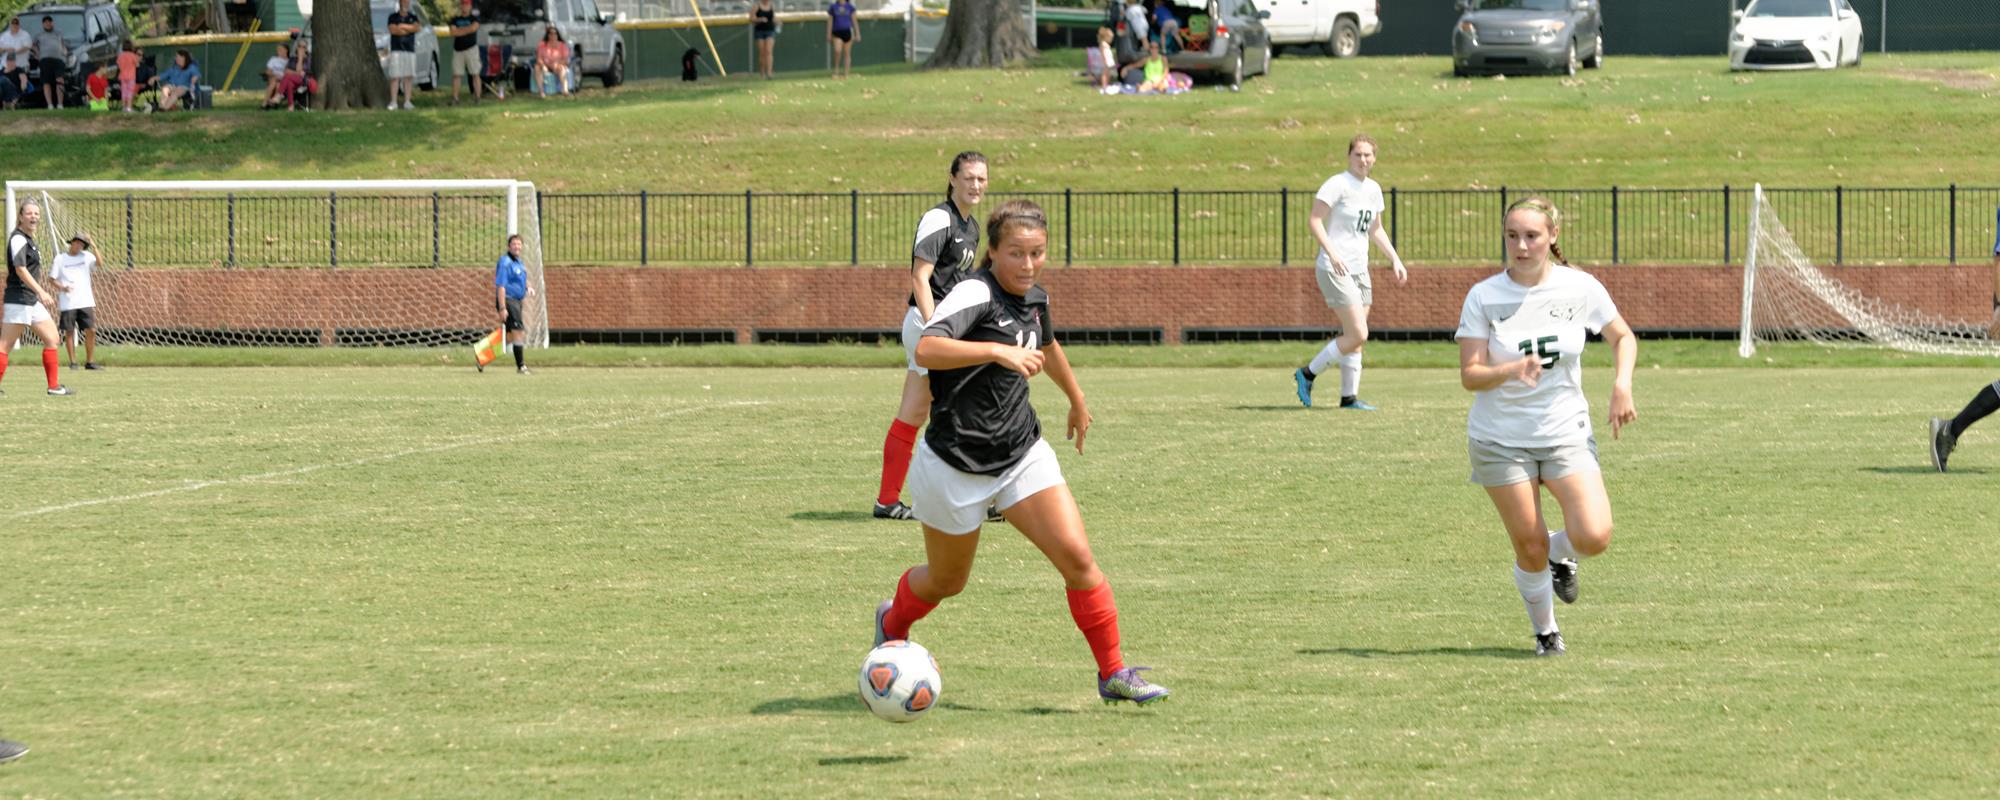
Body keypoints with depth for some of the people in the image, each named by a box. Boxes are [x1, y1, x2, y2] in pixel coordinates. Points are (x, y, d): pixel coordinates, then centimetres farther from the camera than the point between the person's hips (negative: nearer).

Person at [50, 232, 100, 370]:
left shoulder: (86, 256, 8)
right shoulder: (60, 258, 3)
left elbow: (99, 264, -9)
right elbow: (52, 278, 3)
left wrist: (93, 247, -18)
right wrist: (62, 287, -15)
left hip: (85, 302, 2)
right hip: (67, 303, -2)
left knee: (91, 331, -3)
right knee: (69, 332, 0)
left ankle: (90, 362, 6)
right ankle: (72, 362, 8)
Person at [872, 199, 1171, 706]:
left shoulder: (1034, 299, 5)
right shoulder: (976, 294, -19)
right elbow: (927, 349, -37)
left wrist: (1077, 400, 44)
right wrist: (998, 350, -45)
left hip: (1022, 453, 6)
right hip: (956, 464, -6)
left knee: (1077, 558, -11)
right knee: (946, 582, 14)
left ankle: (1113, 673, 0)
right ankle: (892, 623, 47)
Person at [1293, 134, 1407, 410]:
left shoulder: (1373, 189, 13)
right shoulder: (1338, 185, -11)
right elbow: (1315, 221, -15)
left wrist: (1395, 259, 16)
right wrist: (1332, 254, -27)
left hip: (1360, 270, 8)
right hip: (1335, 270, -8)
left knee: (1354, 338, 6)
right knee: (1358, 334, -13)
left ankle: (1349, 396, 11)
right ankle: (1307, 374, 1)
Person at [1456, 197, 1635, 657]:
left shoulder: (1580, 288, -4)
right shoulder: (1484, 297, -8)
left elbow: (1623, 337, 12)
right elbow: (1470, 376, -11)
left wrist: (1622, 384, -4)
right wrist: (1512, 370, -30)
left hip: (1566, 434, 1)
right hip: (1501, 440, -1)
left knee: (1594, 537, -16)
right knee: (1529, 547, 0)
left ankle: (1561, 555, 21)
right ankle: (1545, 632, 26)